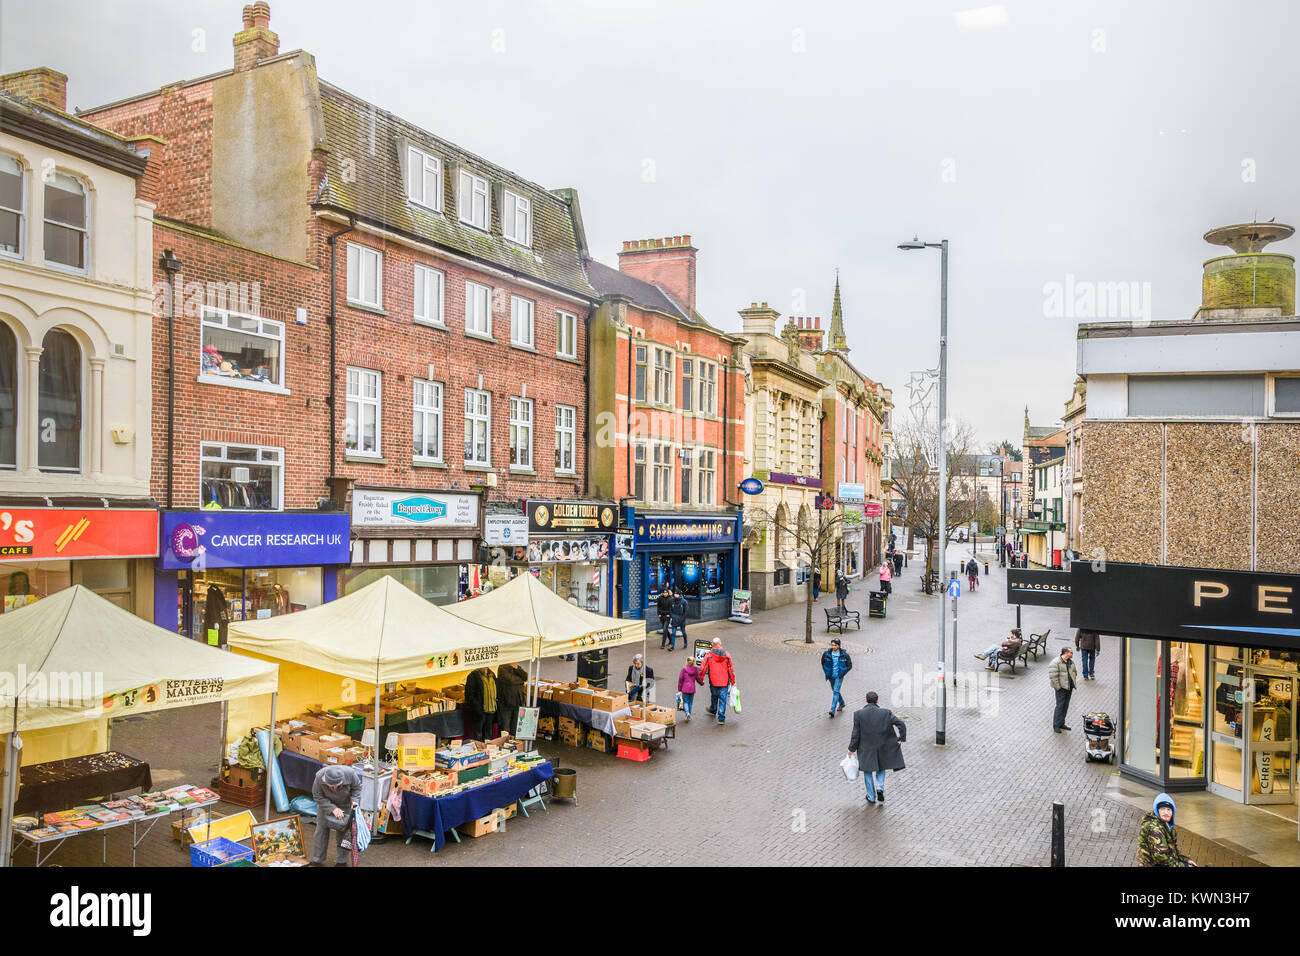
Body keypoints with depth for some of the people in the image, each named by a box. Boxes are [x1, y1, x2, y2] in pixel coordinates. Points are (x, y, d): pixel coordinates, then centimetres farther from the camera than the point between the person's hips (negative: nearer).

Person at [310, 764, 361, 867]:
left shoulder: (350, 774, -35)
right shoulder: (319, 777, -35)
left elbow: (356, 787, -13)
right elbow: (318, 797, -21)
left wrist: (354, 800, -28)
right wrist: (333, 808, -29)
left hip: (345, 803, 0)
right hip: (325, 802, 1)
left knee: (344, 830, 0)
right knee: (321, 828, 5)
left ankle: (342, 860, 14)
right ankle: (317, 860, 19)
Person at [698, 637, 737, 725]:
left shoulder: (708, 655, -6)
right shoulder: (726, 655, -2)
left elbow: (703, 668, -5)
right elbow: (731, 669, 2)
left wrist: (701, 679, 6)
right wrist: (733, 681, 10)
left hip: (713, 682, 0)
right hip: (724, 682, 0)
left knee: (714, 697, 23)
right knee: (722, 699, 3)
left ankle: (713, 710, 47)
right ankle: (721, 718, 0)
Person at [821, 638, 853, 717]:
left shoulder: (844, 655, -13)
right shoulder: (827, 654, -8)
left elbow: (849, 666, -2)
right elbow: (823, 662, 12)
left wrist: (842, 674, -9)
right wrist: (826, 672, 6)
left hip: (839, 676, -4)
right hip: (831, 676, 4)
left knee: (836, 691, -14)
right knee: (835, 691, 19)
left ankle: (833, 710, -17)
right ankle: (841, 704, 43)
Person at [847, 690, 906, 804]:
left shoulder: (859, 714, -11)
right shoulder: (886, 713, -10)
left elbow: (855, 734, -8)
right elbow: (901, 725, -13)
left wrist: (851, 748, 3)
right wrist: (901, 738, 0)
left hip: (866, 749, -1)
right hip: (883, 748, 1)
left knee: (868, 772, 18)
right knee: (881, 769, 24)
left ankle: (871, 797, 25)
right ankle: (880, 788, 2)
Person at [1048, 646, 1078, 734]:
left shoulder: (1071, 662, 10)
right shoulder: (1056, 662, -16)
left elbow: (1074, 672, 23)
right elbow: (1053, 676, -19)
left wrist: (1073, 683, 14)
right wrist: (1058, 687, -18)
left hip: (1069, 687, 8)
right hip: (1061, 688, -8)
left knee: (1065, 706, 13)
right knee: (1060, 706, -4)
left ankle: (1061, 724, 24)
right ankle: (1056, 725, 4)